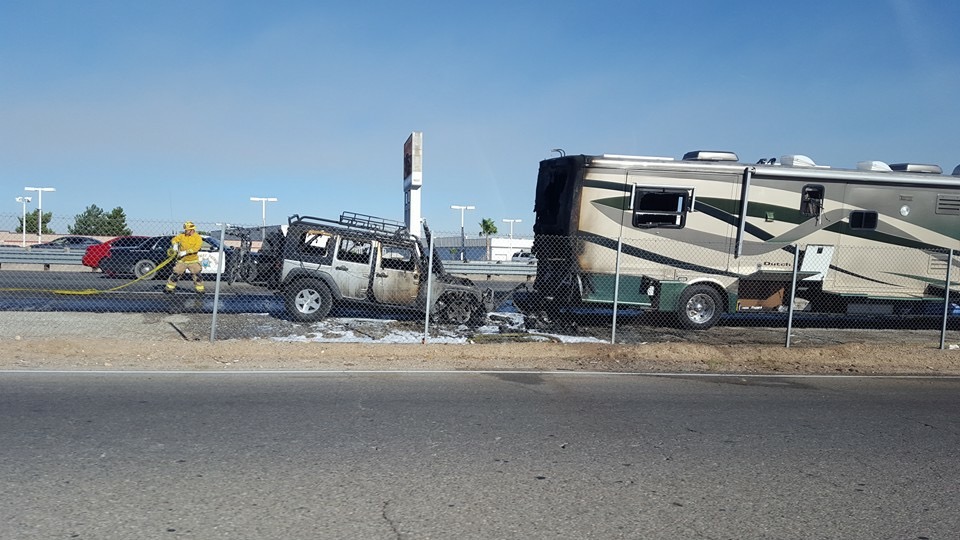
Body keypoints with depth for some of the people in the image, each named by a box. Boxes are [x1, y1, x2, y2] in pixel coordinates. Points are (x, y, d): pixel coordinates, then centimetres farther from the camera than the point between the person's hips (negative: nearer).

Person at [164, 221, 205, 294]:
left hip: (193, 261, -2)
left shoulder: (198, 238, -8)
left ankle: (200, 289, 6)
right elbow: (174, 239, 1)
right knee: (176, 274, 0)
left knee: (197, 274, -6)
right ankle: (169, 288, 12)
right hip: (182, 260, 2)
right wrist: (175, 245, -21)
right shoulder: (182, 235, 5)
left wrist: (185, 252, -26)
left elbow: (195, 248, -19)